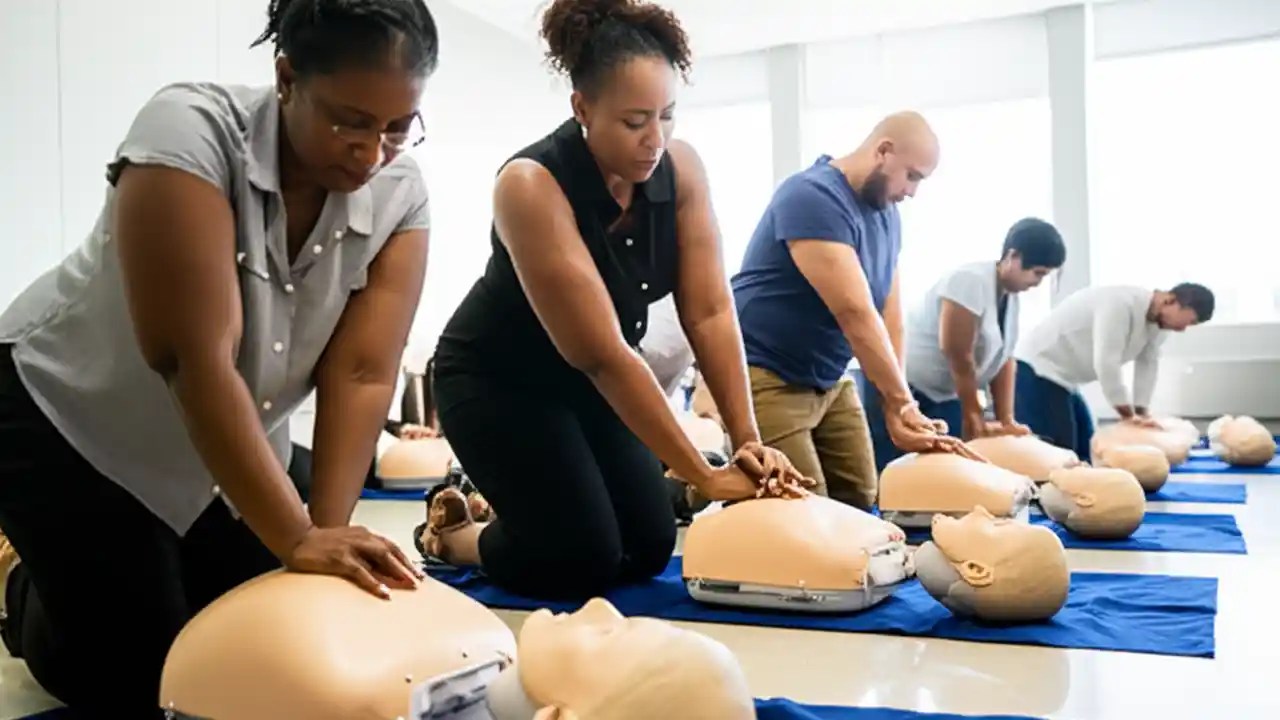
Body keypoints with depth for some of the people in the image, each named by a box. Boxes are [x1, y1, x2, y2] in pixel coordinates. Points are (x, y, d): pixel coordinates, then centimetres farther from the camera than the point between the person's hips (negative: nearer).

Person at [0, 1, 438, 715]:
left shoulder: (401, 195, -16)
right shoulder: (190, 130, -31)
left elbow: (361, 373, -21)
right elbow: (194, 360, -37)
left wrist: (327, 532, -30)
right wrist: (297, 538, -38)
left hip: (229, 441, 5)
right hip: (70, 414, -5)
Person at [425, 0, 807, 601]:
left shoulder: (682, 168, -14)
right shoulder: (531, 185, -31)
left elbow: (709, 312, -14)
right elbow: (602, 355, -32)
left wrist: (747, 439, -21)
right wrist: (705, 477, -29)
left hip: (584, 382, 6)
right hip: (496, 382, -6)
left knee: (649, 550, 4)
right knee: (582, 563, -10)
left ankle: (512, 503, 27)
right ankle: (453, 531, 18)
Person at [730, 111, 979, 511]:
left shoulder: (886, 212, 7)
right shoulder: (813, 197, -22)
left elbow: (888, 310, 1)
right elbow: (855, 312, -28)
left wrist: (894, 404, -8)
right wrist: (903, 400, -26)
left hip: (830, 381, 9)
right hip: (767, 380, -9)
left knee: (860, 504, 11)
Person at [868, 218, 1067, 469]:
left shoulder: (1012, 297, 8)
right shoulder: (971, 280, -19)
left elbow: (1005, 360, 8)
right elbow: (959, 356, -19)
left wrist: (1007, 420, 0)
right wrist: (976, 420, -11)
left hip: (946, 397, 9)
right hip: (908, 391, -9)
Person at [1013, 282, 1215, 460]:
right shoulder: (1120, 303, -25)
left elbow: (1148, 365, 8)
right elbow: (1105, 363, -27)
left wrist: (1142, 413, -1)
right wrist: (1128, 415, -18)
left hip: (1064, 379, 10)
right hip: (1037, 370, -10)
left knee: (1084, 452, 11)